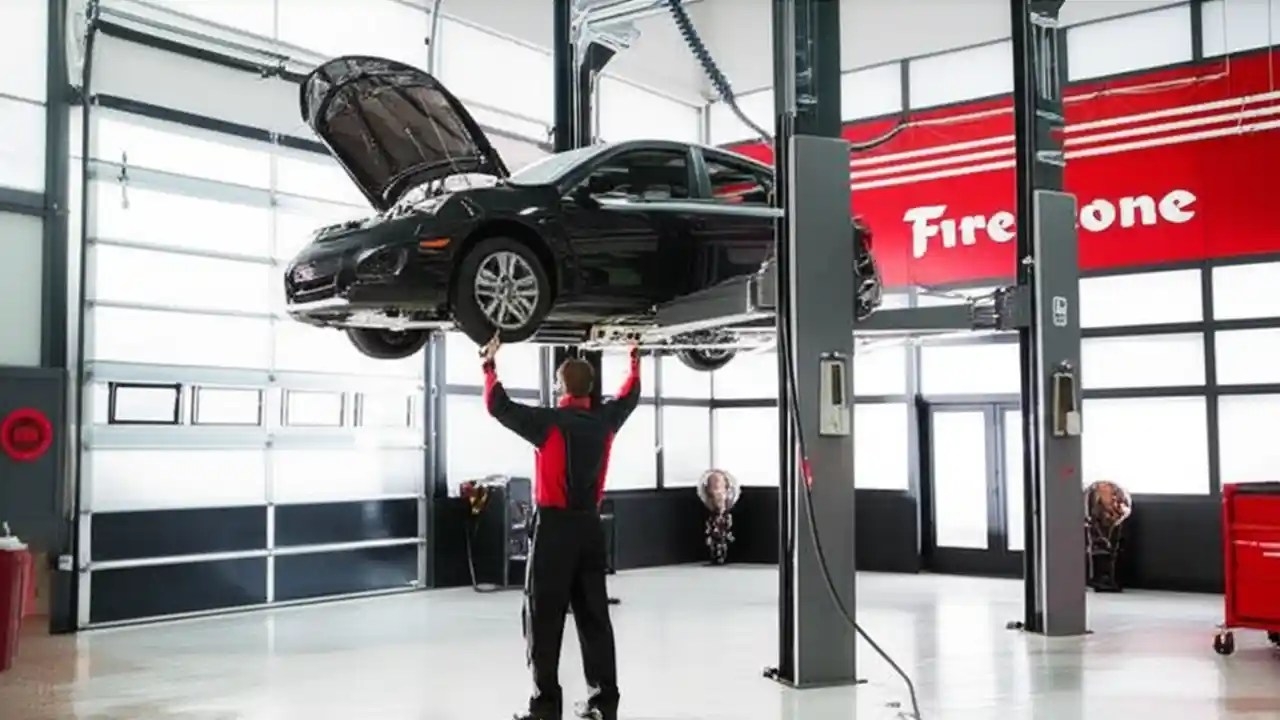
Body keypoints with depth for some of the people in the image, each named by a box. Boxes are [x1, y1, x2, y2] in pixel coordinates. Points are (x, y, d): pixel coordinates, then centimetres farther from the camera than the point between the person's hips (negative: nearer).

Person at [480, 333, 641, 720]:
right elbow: (630, 397, 24)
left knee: (545, 616, -1)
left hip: (555, 525, -5)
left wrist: (490, 365, 5)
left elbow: (499, 406, -8)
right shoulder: (605, 420, 4)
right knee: (594, 613, 11)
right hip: (590, 525, 6)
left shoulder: (551, 422, -12)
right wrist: (635, 361, 40)